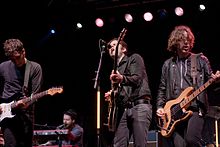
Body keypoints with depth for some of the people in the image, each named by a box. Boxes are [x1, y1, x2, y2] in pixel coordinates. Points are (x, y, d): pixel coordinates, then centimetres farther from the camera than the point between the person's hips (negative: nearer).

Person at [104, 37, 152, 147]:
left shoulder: (134, 58, 8)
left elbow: (137, 79, -10)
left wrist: (122, 79, -29)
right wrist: (111, 95, 9)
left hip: (139, 106, -6)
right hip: (123, 109, 7)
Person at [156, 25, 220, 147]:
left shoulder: (200, 60, 10)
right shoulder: (168, 64, 17)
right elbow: (162, 89, 20)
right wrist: (160, 107, 6)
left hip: (195, 108, -3)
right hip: (174, 111, 3)